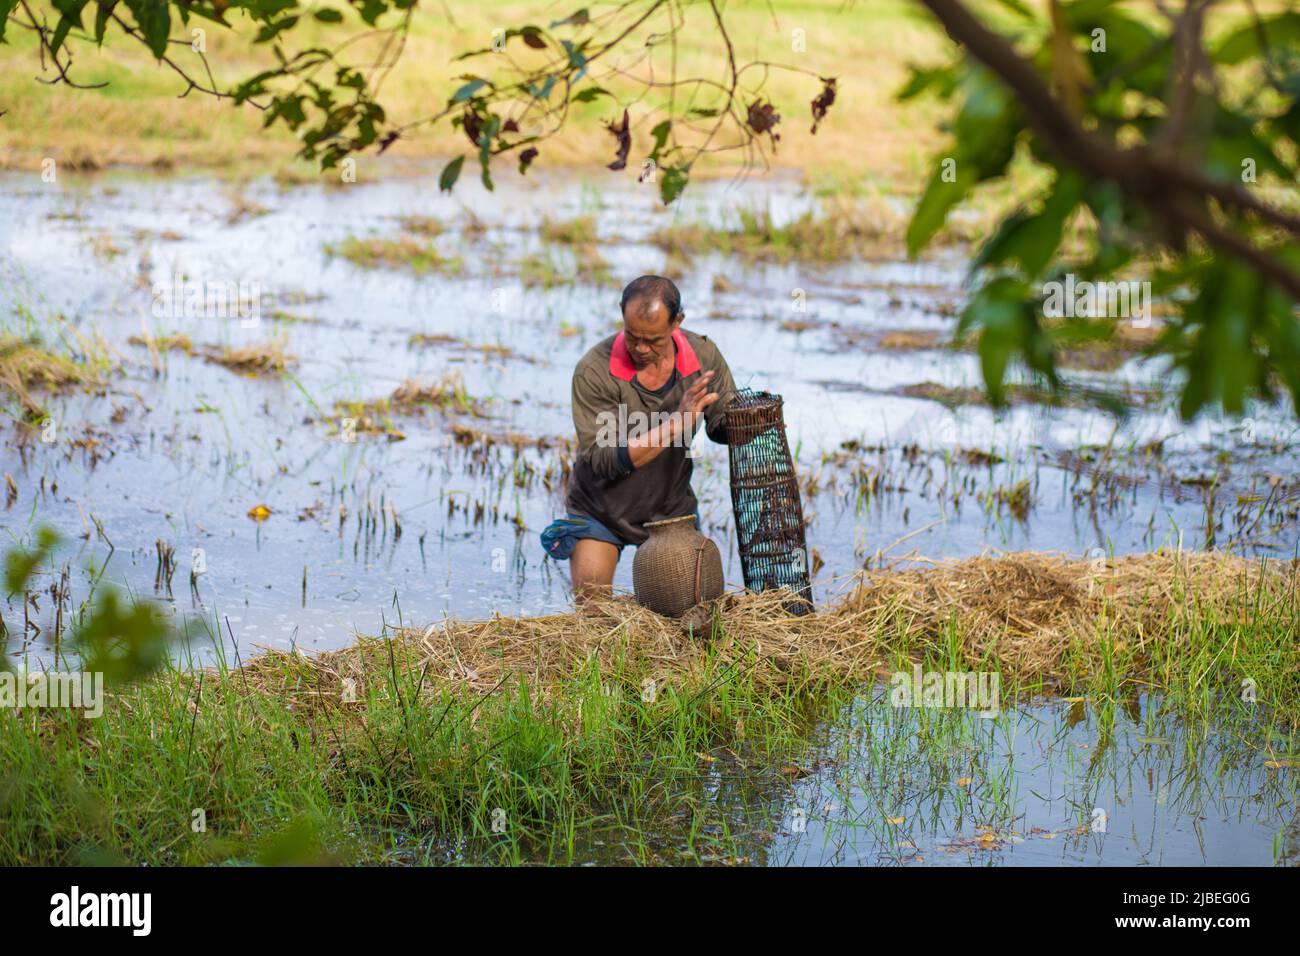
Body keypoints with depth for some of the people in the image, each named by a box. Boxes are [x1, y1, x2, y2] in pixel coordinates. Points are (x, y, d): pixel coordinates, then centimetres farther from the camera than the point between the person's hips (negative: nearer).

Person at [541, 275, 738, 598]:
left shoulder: (703, 356, -13)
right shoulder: (594, 371, -26)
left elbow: (723, 426, -1)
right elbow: (601, 460, -32)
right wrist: (676, 423, -38)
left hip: (672, 510, 3)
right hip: (601, 512, -3)